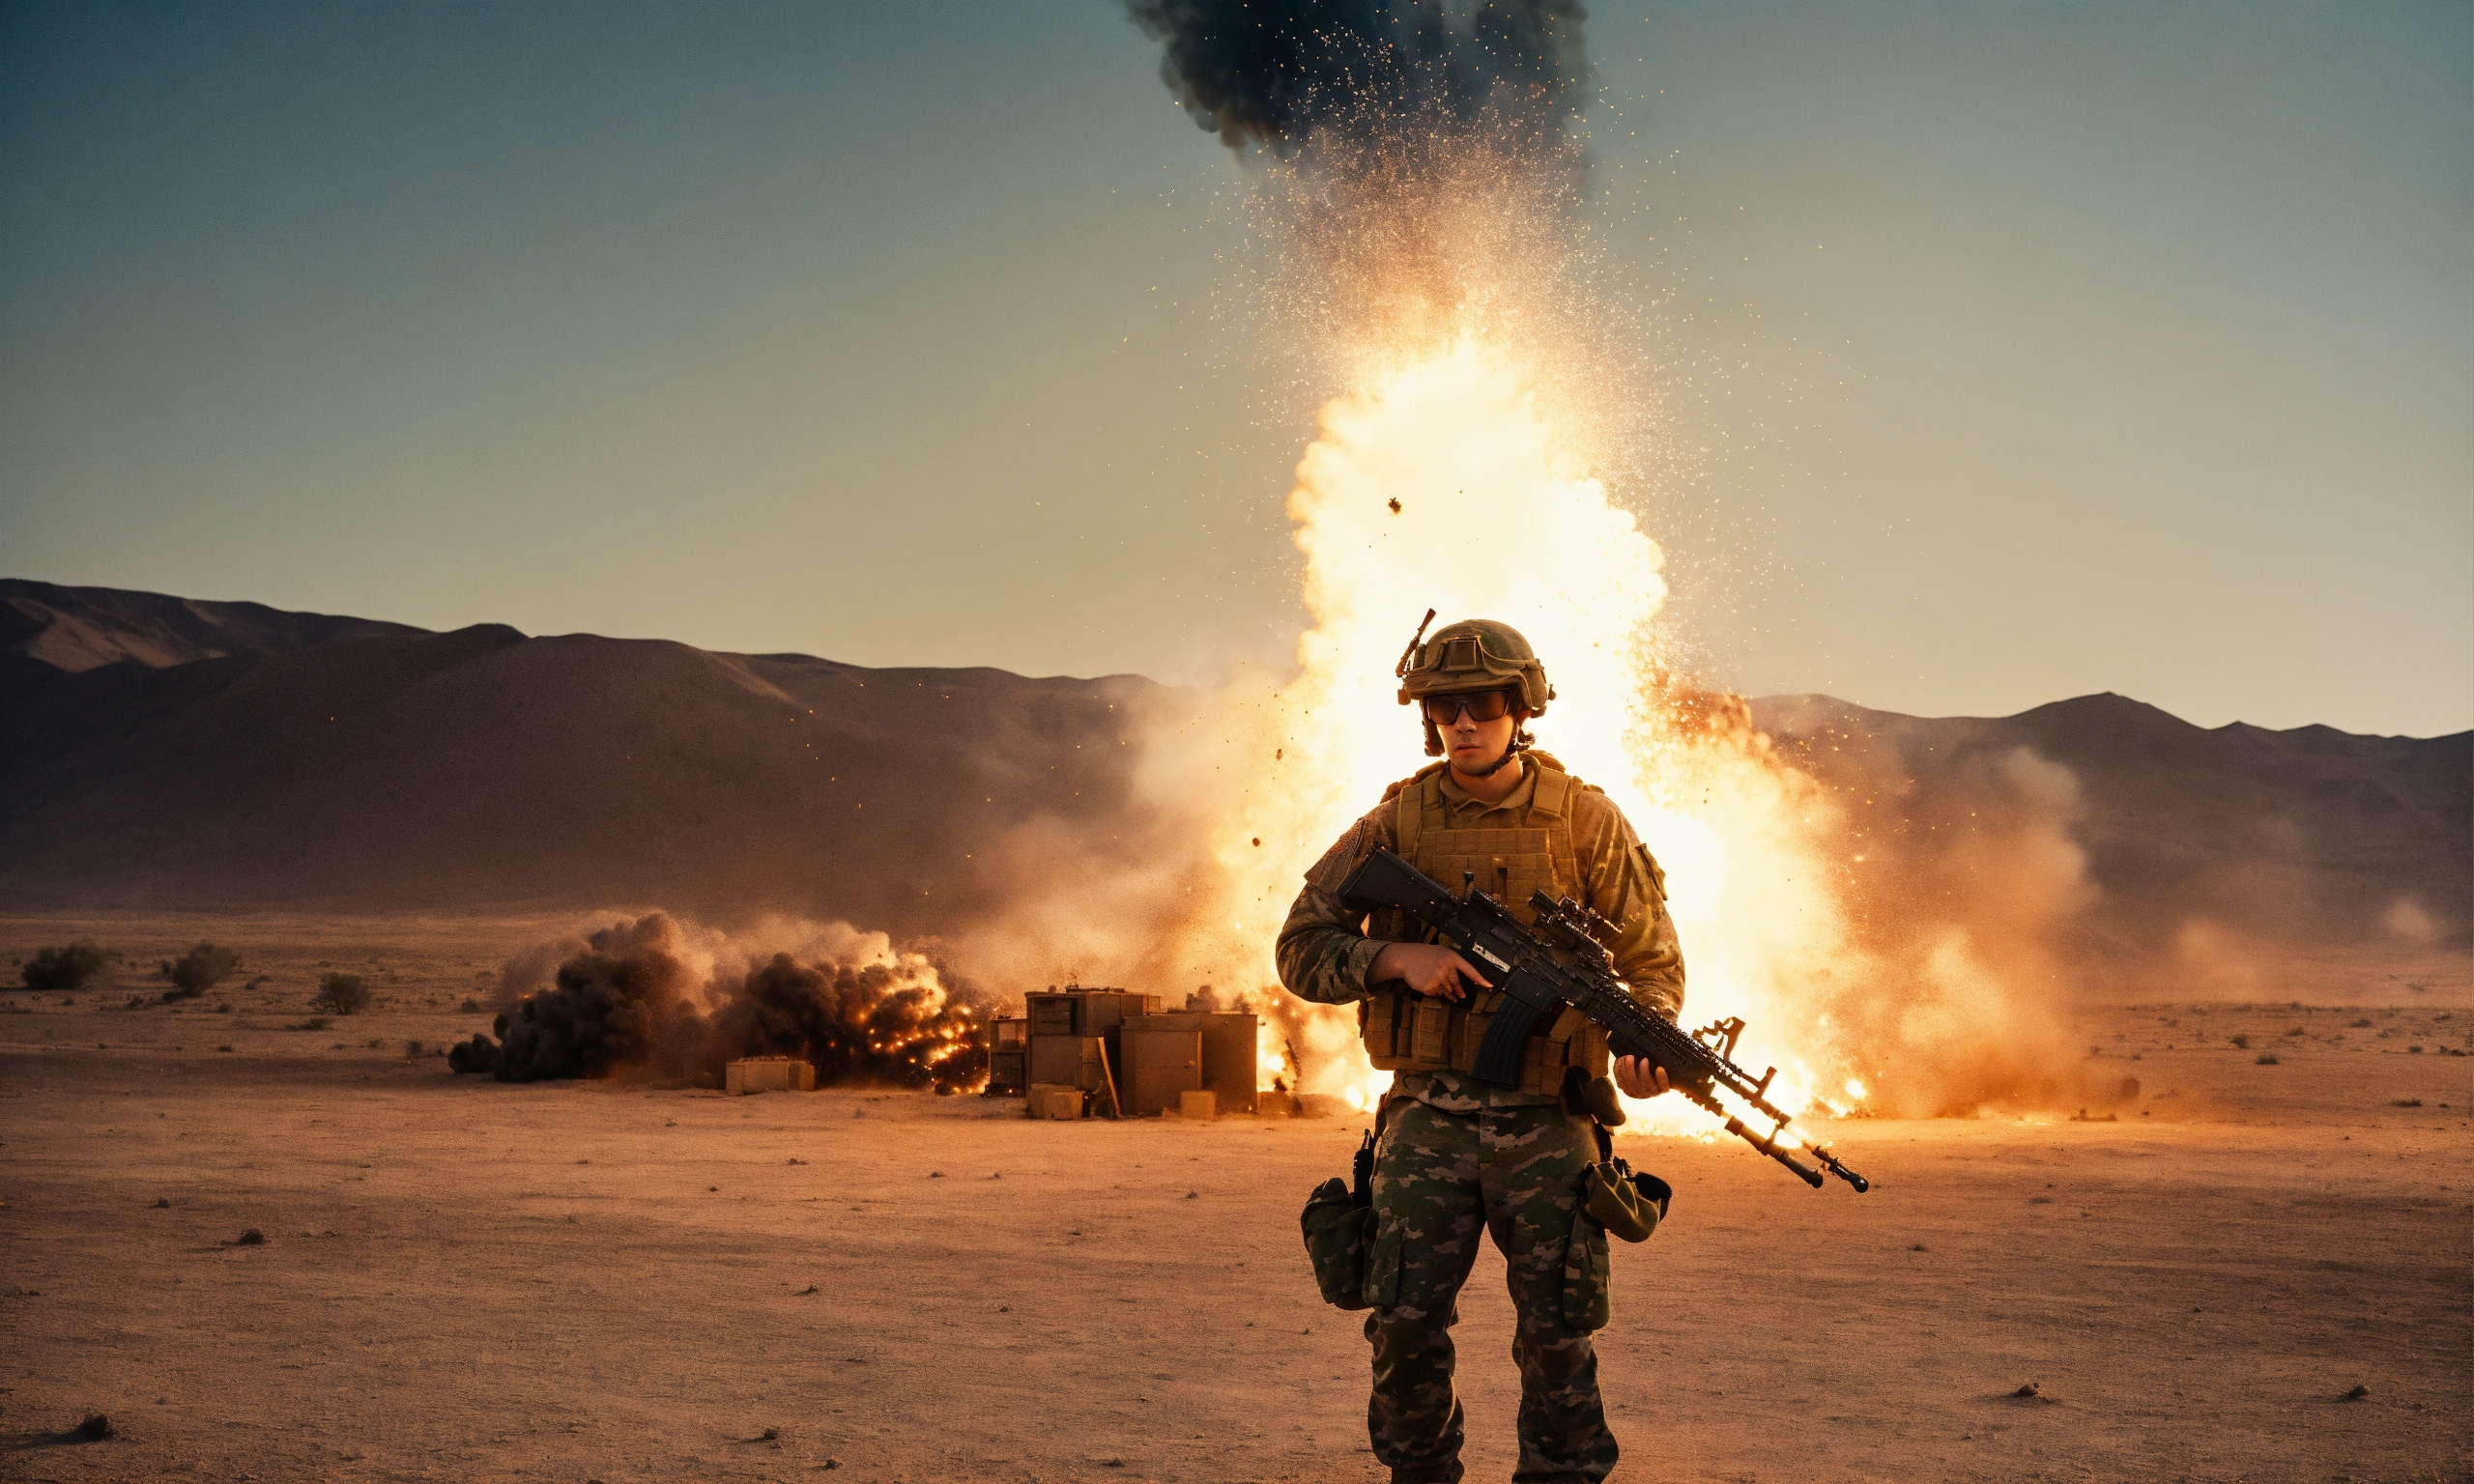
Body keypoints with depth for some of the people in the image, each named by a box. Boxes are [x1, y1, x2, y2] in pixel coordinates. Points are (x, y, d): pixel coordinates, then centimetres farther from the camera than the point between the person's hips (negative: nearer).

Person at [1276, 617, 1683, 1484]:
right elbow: (1302, 948, 6)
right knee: (1405, 1325, -3)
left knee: (1558, 1337, -2)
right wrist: (1399, 960, -12)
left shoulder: (1586, 822, 1)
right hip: (1429, 1119, 1)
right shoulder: (1395, 825, 3)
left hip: (1548, 1121, -1)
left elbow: (1652, 959, 5)